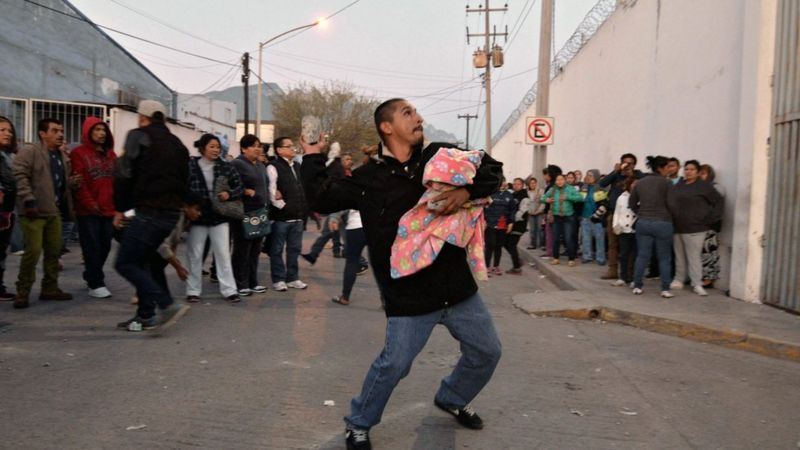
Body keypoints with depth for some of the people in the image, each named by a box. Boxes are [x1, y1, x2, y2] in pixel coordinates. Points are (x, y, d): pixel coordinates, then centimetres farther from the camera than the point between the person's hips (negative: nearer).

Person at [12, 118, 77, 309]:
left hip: (55, 211, 7)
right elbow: (20, 176, -15)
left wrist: (72, 182, 5)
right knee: (33, 251, -8)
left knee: (54, 251, 9)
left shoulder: (63, 156, 18)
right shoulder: (29, 151, -5)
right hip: (34, 211, -7)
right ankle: (22, 291, 5)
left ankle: (50, 288, 20)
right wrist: (29, 200, -22)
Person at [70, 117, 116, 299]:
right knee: (92, 248, -4)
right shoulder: (79, 154, -2)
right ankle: (96, 284, 3)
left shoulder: (111, 155, 17)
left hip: (109, 210, 6)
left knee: (105, 247, 10)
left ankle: (91, 277, 28)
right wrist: (90, 204, -16)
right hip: (89, 211, -6)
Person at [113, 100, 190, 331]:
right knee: (143, 261, 19)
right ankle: (146, 314, 19)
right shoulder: (177, 143, 18)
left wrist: (120, 208, -1)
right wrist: (174, 205, 19)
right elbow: (185, 181, 19)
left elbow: (124, 174, -9)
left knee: (125, 263, -2)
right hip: (172, 213, 8)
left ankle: (168, 305, -13)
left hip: (149, 212, -8)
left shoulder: (139, 136, -2)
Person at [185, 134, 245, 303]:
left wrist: (229, 194, -12)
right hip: (197, 217, -2)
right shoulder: (191, 166, -6)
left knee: (223, 254, 5)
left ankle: (229, 290, 12)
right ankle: (193, 291, 21)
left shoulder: (225, 167, 2)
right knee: (194, 255, 9)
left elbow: (239, 186, 6)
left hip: (219, 217, 2)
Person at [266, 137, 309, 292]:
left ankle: (293, 278, 23)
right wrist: (283, 207, -12)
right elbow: (271, 192, -15)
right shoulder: (273, 167, -9)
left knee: (295, 249, 13)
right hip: (281, 216, -7)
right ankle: (278, 279, 13)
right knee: (277, 250, 3)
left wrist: (304, 208, 11)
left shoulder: (298, 166, 14)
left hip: (297, 216, 7)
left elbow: (304, 187, 19)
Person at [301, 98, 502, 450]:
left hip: (458, 285, 4)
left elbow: (492, 169, 3)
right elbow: (321, 199, 4)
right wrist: (312, 158, 9)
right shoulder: (368, 178, -2)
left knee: (486, 352, 16)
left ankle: (451, 399, 44)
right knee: (394, 364, -2)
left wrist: (467, 191, -15)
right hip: (409, 294, -4)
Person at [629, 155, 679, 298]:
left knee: (642, 256, 8)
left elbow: (632, 203, 13)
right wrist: (674, 215, 10)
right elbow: (671, 205, -10)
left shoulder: (640, 183, 8)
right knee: (664, 258, 5)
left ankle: (637, 286, 10)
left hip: (643, 223, 4)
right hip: (662, 223, -4)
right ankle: (665, 289, 7)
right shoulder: (666, 183, -8)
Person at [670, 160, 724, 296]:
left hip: (694, 228, -5)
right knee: (679, 257, 12)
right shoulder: (678, 185, 11)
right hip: (677, 228, 5)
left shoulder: (704, 186, -2)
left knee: (694, 257, -5)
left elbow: (719, 202, -1)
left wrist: (710, 219, -7)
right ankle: (678, 280, 23)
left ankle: (697, 284, 1)